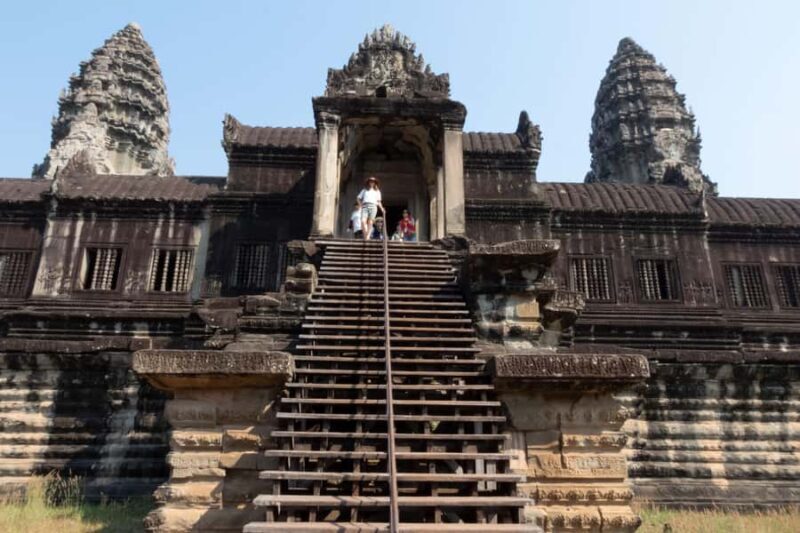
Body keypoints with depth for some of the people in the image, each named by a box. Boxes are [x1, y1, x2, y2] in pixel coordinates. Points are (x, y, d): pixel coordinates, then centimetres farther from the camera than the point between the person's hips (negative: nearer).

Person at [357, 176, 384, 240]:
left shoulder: (377, 191, 22)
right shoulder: (364, 190, 21)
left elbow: (378, 201, 19)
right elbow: (359, 199, 20)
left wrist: (381, 208, 5)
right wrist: (361, 205, 5)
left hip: (373, 206, 0)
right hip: (365, 206, 0)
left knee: (370, 223, -10)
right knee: (363, 221, -19)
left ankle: (368, 236, -11)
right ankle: (365, 236, -13)